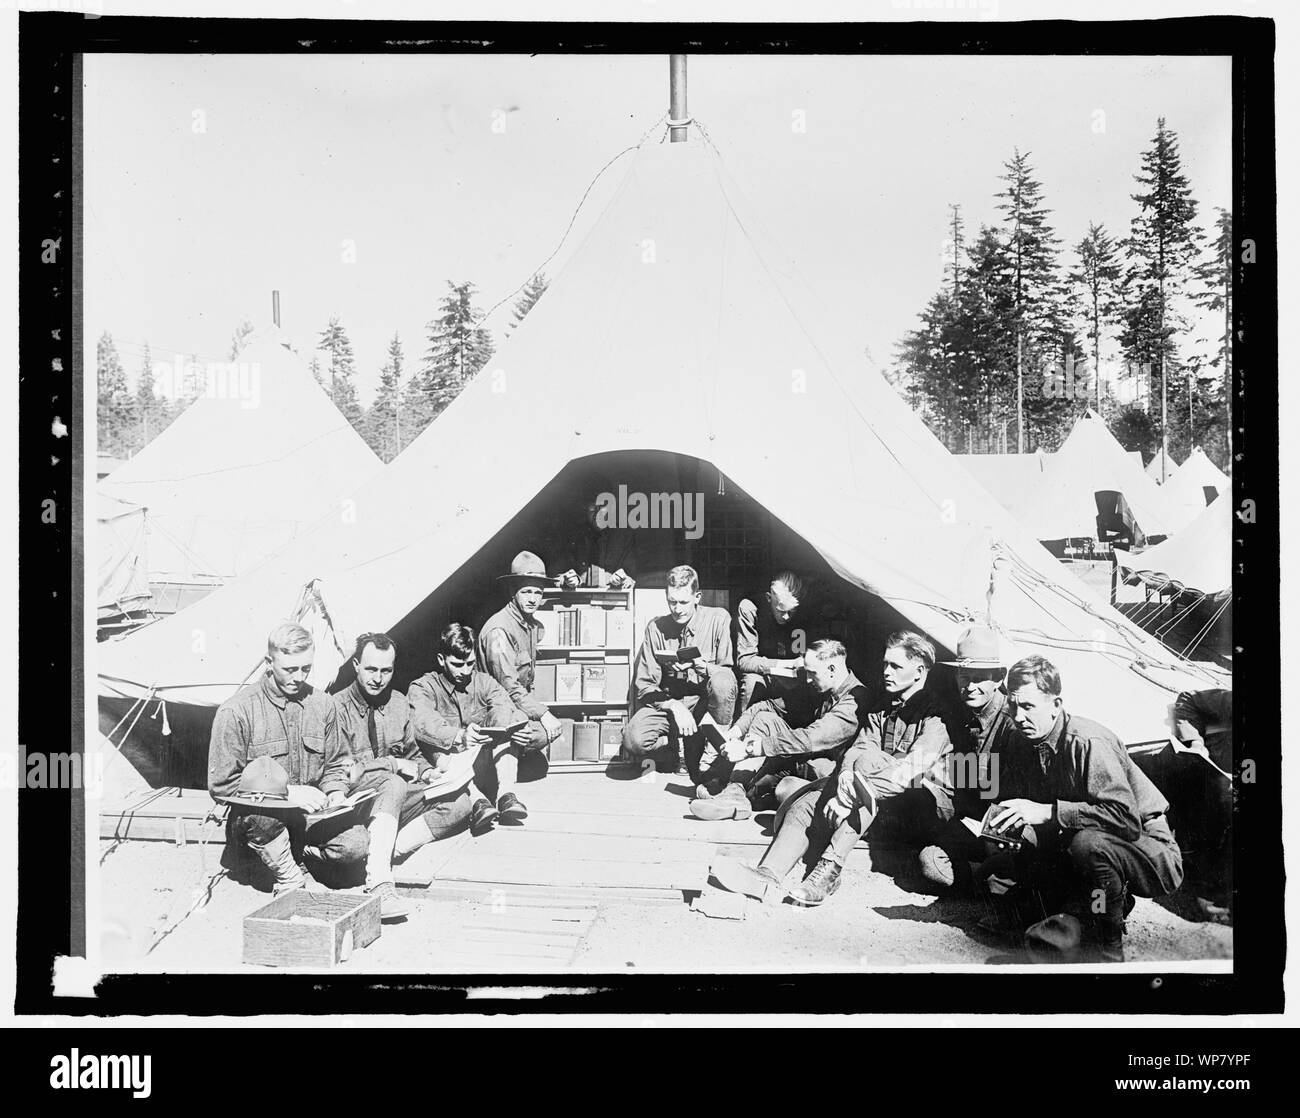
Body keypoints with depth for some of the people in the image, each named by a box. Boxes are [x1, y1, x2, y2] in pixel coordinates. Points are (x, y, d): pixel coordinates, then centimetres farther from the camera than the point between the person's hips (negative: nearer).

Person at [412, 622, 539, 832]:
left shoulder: (483, 682, 12)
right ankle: (476, 800, -53)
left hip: (484, 764, 3)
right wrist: (460, 736, -41)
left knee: (503, 714, -19)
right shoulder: (422, 688, 2)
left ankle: (506, 792, -32)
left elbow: (514, 716, -5)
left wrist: (524, 732, -31)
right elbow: (423, 725, -21)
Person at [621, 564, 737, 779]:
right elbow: (644, 685, -2)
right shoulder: (656, 627, -1)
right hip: (666, 699, 1)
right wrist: (675, 707, -19)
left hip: (705, 701, -1)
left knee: (722, 681, -37)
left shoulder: (718, 619, -5)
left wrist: (700, 666, -28)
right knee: (634, 741, -28)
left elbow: (729, 671, -7)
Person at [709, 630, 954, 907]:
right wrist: (842, 787, -20)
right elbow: (856, 753, 3)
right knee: (806, 801, -14)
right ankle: (768, 876, -34)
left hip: (927, 801, -6)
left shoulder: (935, 714, -6)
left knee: (868, 790, -35)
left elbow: (914, 768, -20)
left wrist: (854, 787, -30)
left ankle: (828, 871, -42)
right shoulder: (881, 710, 18)